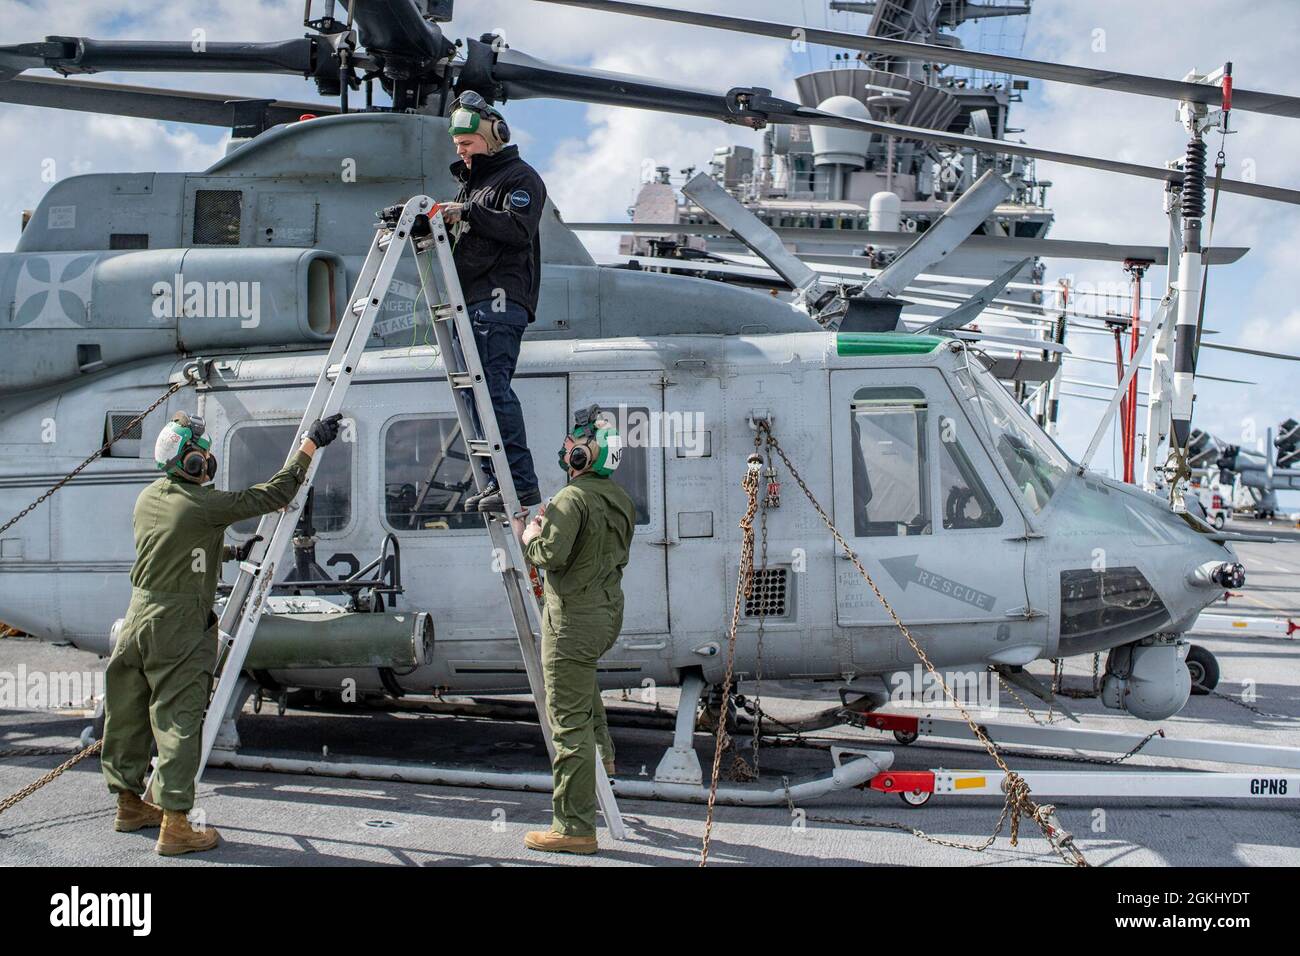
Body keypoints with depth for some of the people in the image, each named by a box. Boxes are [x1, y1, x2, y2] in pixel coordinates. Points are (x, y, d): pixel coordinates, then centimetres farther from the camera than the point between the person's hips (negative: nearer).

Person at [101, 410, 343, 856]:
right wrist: (311, 444, -2)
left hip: (138, 614, 8)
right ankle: (175, 827, -3)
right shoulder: (204, 506, -14)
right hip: (178, 624, -8)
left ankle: (130, 804, 32)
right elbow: (274, 494, -10)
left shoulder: (148, 499, 9)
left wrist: (232, 553, 32)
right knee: (178, 720, -4)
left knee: (128, 715, 16)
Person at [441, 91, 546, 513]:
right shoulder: (471, 180, 29)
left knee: (494, 387, -17)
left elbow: (519, 229, -16)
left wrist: (469, 212, -18)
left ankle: (522, 483, -18)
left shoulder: (520, 177, 1)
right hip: (473, 300, 9)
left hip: (502, 298, -9)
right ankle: (496, 479, 6)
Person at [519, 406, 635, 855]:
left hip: (574, 620, -9)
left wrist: (531, 538, -3)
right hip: (609, 612, 9)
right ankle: (602, 751, 44)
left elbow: (551, 555, -25)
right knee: (582, 674, 40)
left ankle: (575, 828, -2)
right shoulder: (621, 500, 9)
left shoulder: (573, 499, -19)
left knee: (569, 723, -5)